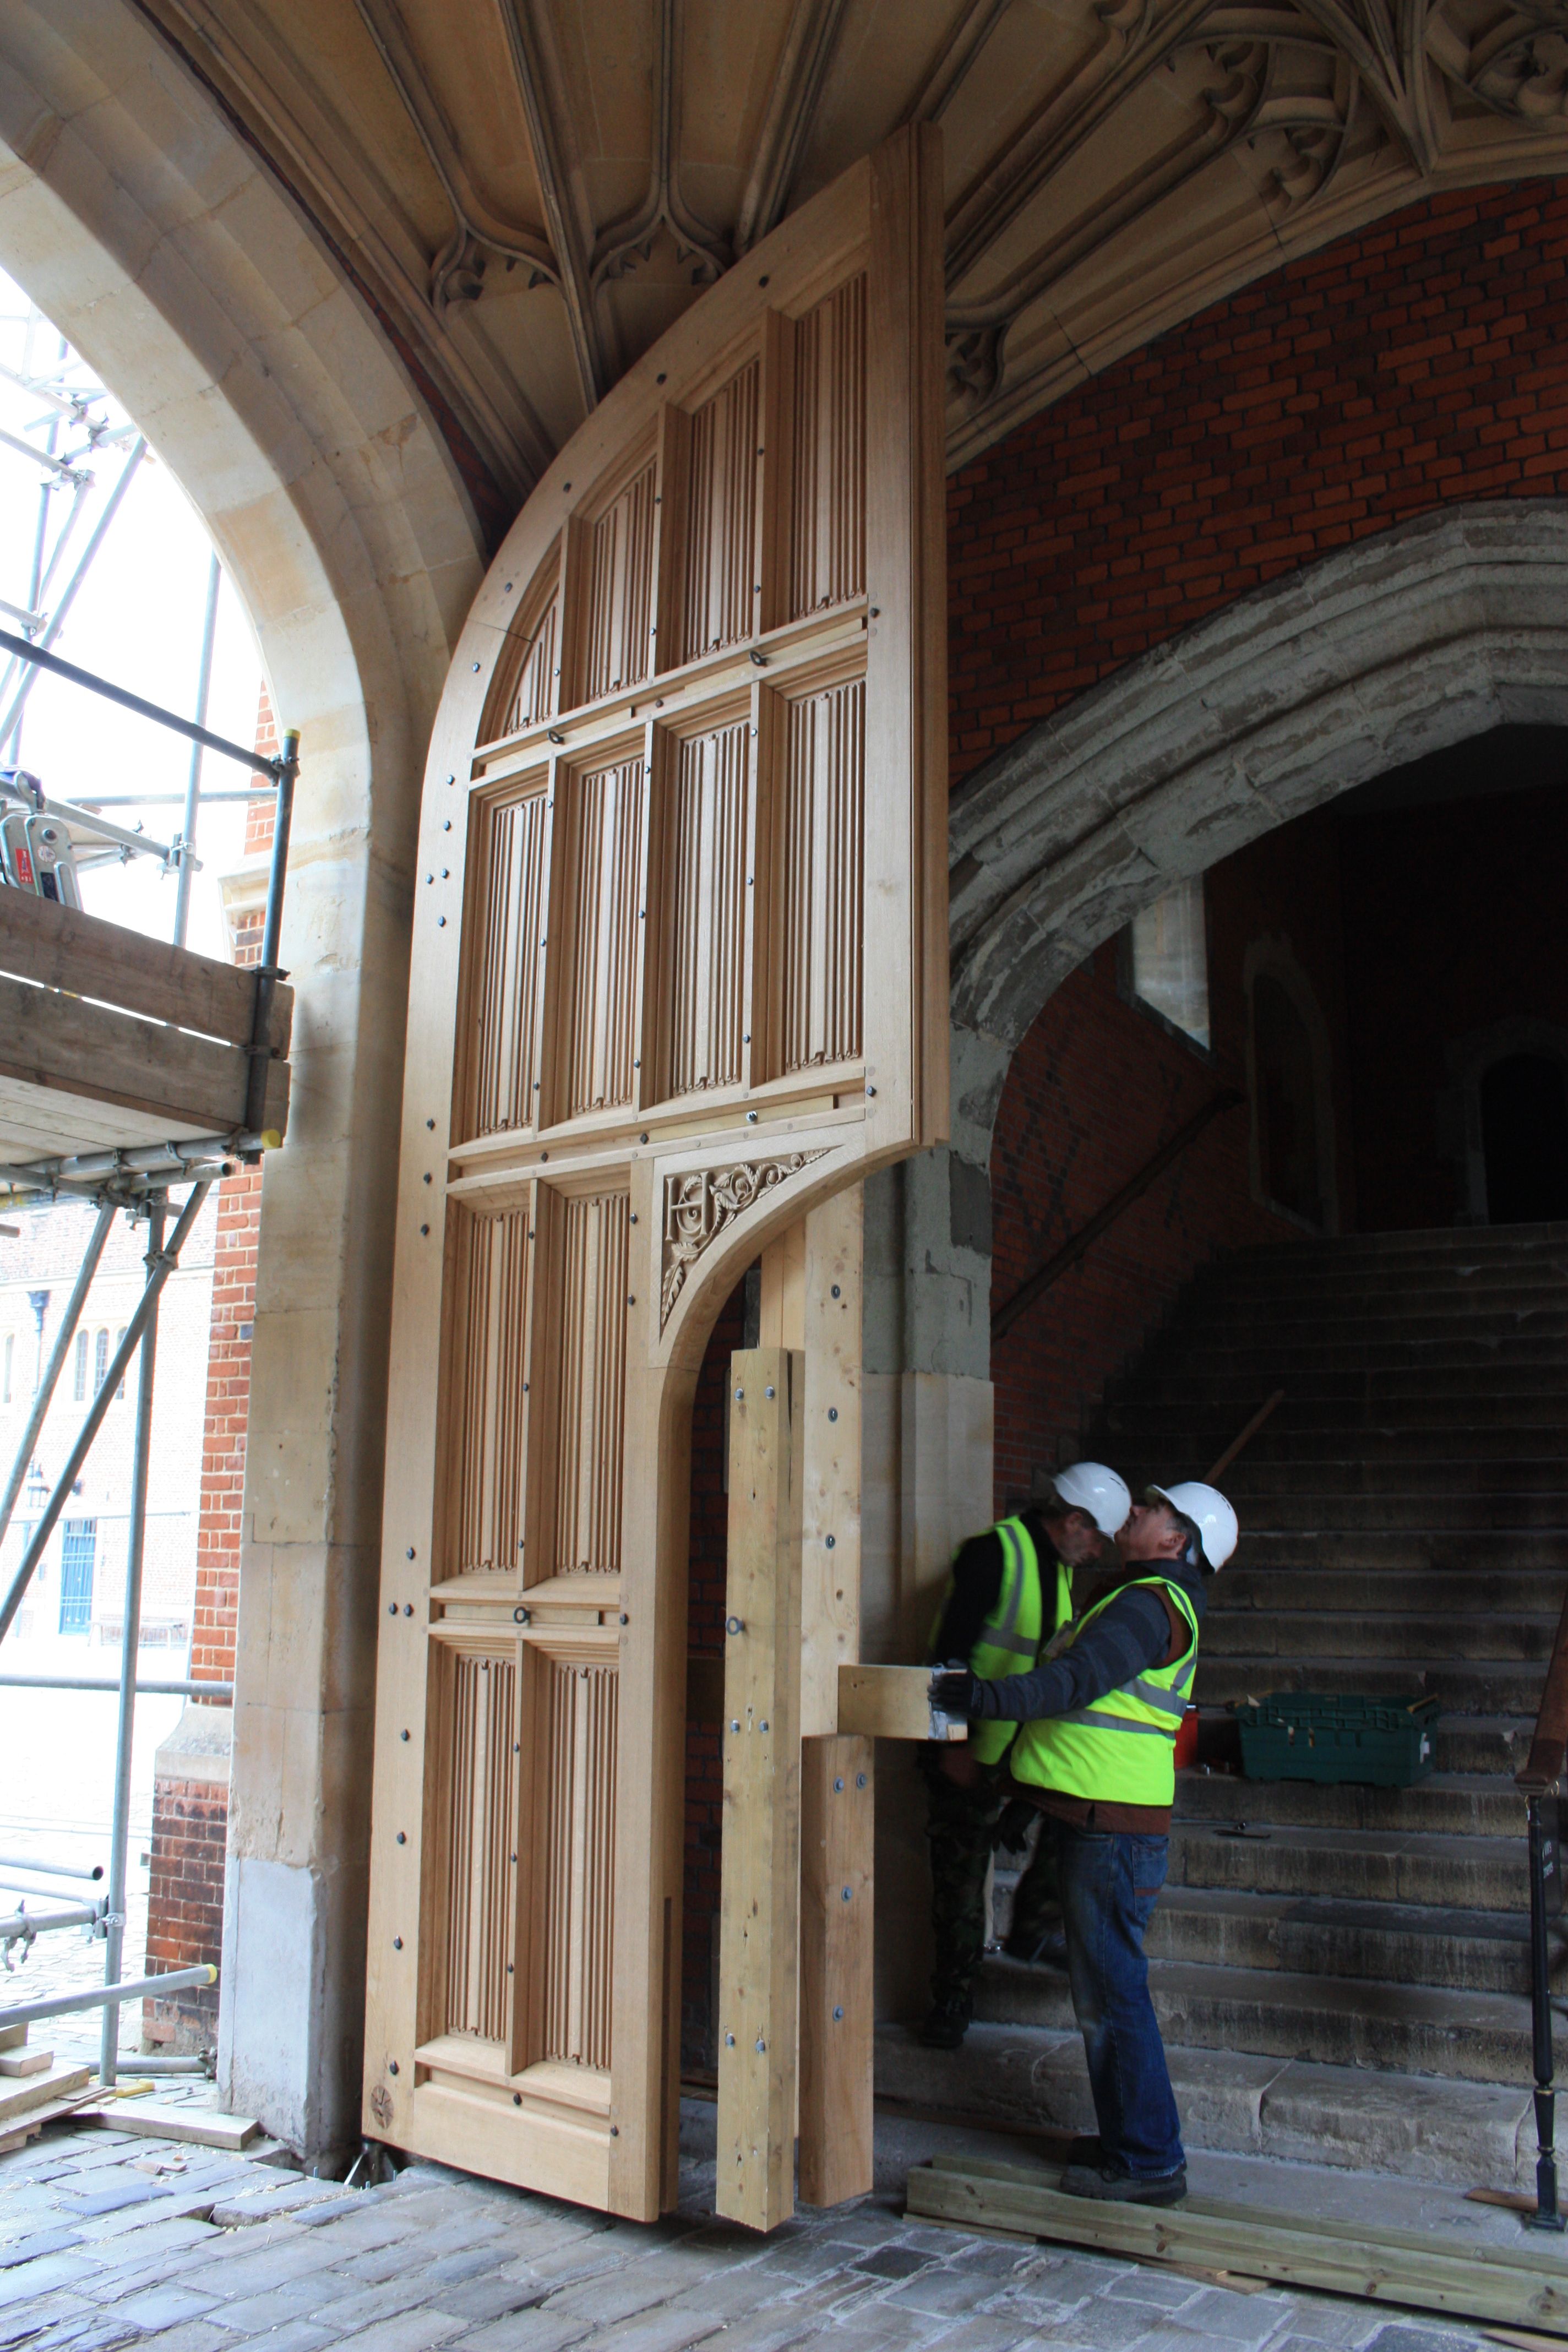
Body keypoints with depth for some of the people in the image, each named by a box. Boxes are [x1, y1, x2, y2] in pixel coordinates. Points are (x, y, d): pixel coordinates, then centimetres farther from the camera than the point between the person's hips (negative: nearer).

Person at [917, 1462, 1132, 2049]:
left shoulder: (1059, 1569, 10)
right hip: (965, 1748, -7)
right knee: (961, 1874, 0)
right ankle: (952, 2000, 14)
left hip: (1025, 1740, 8)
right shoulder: (994, 1554, -18)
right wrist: (955, 1746, -23)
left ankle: (1032, 1929, 15)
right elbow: (950, 1652, -22)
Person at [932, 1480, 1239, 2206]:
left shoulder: (1151, 1602, -14)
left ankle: (1149, 2163, 5)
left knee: (1111, 1995, -4)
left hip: (1113, 1830, -10)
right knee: (1104, 1991, 17)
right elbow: (1082, 1680, 24)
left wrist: (994, 1696, -39)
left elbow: (1082, 1679, -28)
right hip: (1098, 1824, 10)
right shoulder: (1138, 1597, 19)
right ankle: (1129, 2139, 27)